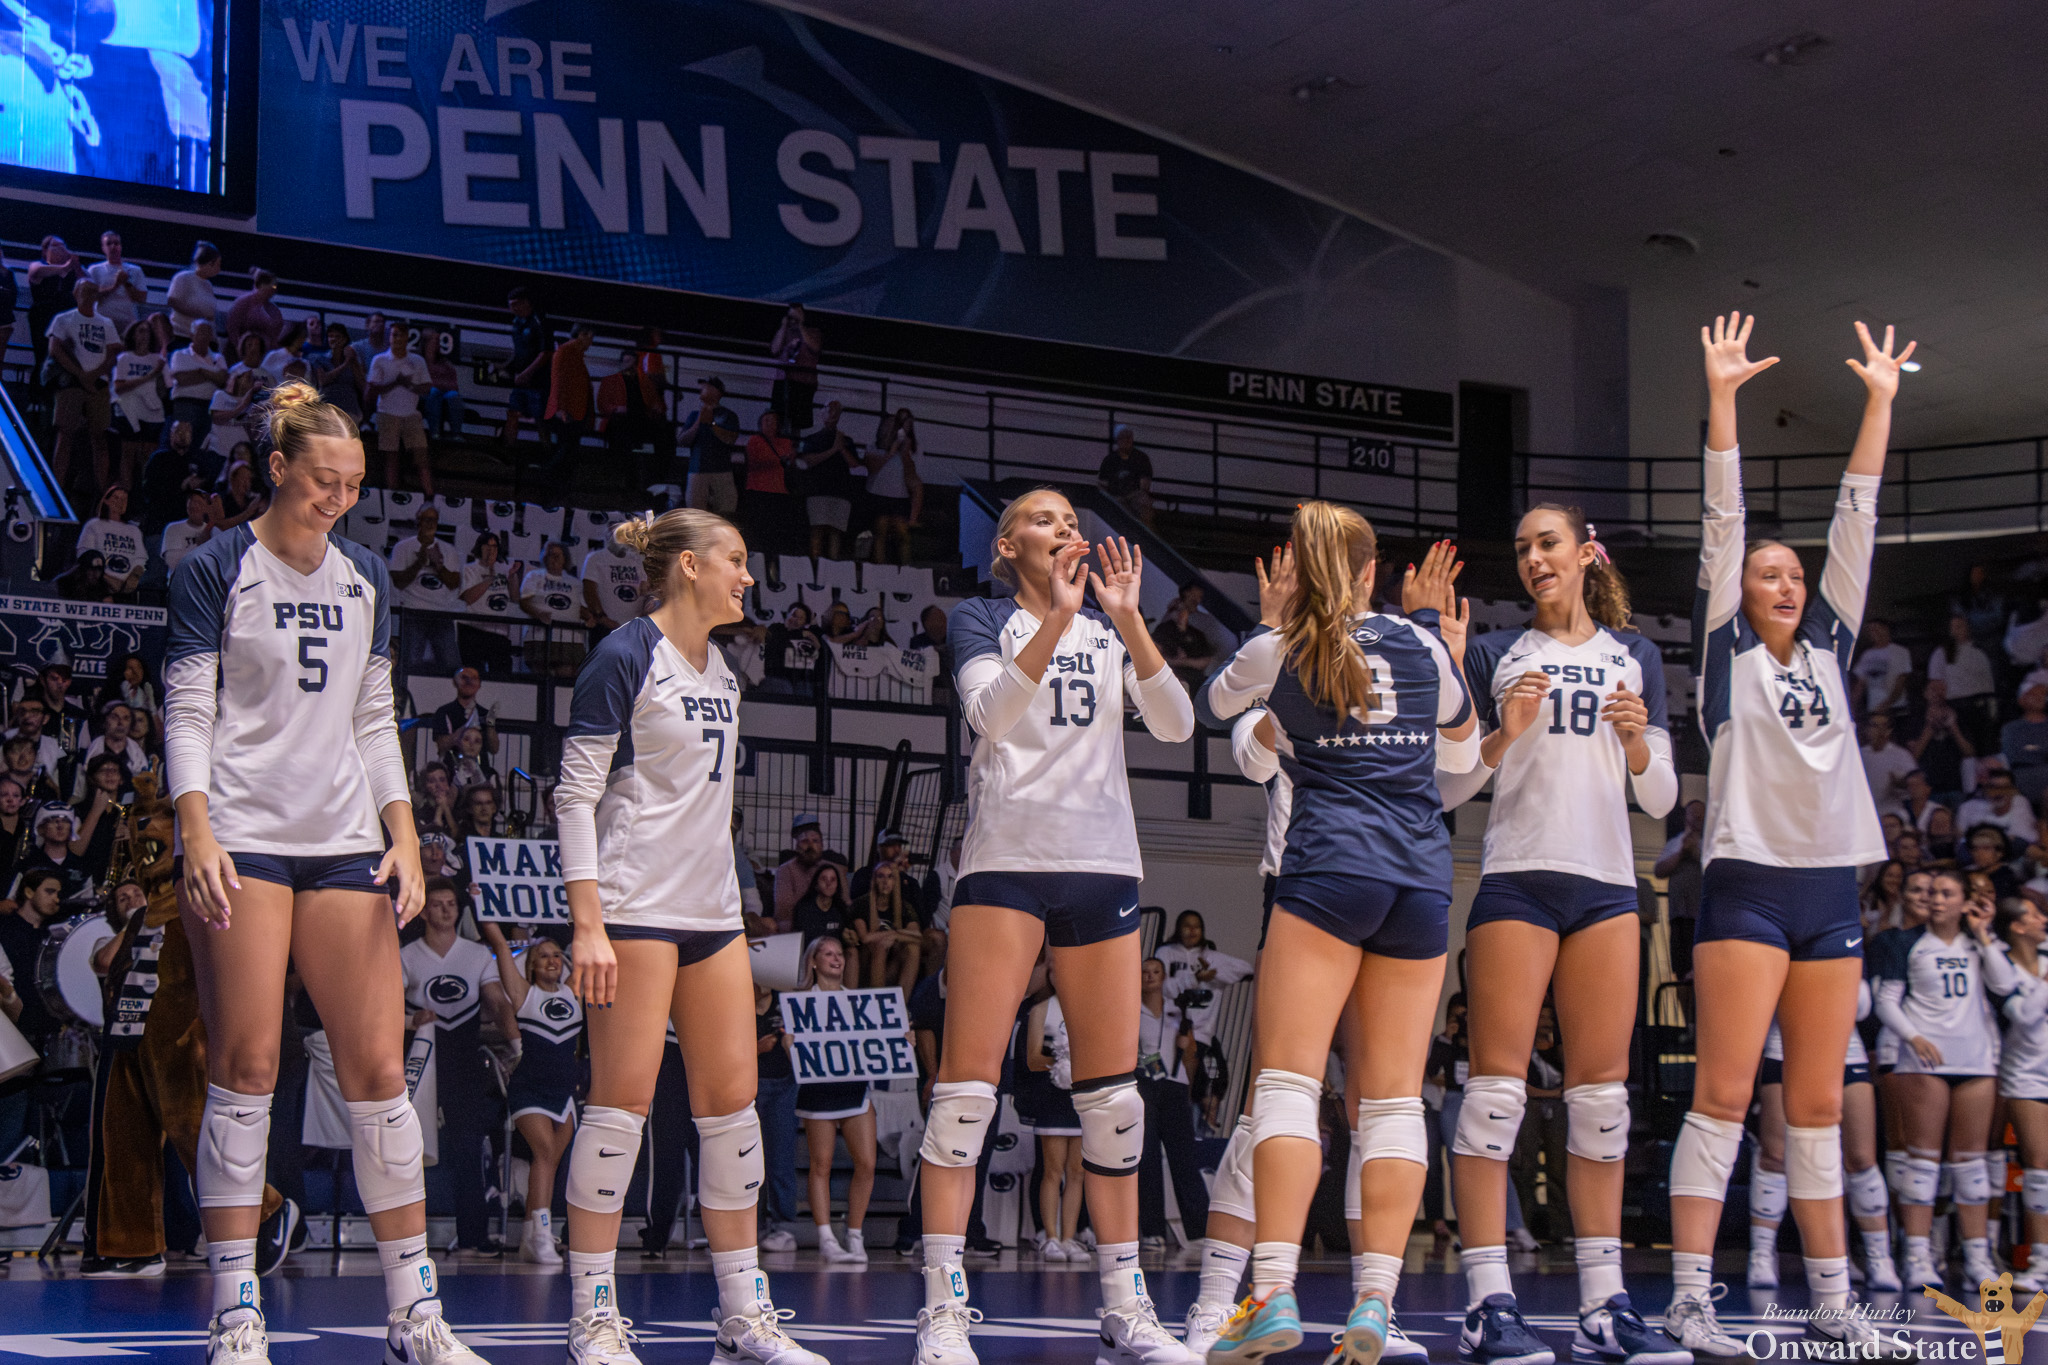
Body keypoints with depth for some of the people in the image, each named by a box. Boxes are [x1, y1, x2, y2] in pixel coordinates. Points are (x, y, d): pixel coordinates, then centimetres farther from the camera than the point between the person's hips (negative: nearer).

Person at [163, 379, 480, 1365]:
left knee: (378, 1067, 0)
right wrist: (197, 834, -16)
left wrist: (404, 839, 7)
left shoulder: (365, 580, 14)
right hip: (243, 840, -4)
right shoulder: (216, 570, 0)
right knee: (245, 1069, -7)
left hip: (344, 842, 4)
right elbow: (186, 714, -3)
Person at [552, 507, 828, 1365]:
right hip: (636, 907, -8)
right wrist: (588, 925, -18)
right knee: (623, 1099, -7)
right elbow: (576, 794, -11)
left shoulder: (720, 673, 16)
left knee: (732, 1098, 5)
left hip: (711, 909, 8)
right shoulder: (625, 657, -7)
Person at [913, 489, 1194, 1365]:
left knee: (1112, 1088, 4)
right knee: (969, 1079, -10)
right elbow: (990, 711, -12)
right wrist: (1058, 617, -22)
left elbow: (1174, 725, 2)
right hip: (1006, 859, -3)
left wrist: (1127, 618, -8)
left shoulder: (1111, 628, 17)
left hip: (1103, 864, 4)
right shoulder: (980, 620, 8)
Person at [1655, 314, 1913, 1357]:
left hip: (1830, 889, 5)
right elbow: (1722, 520, 1)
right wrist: (1722, 395, -3)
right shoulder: (1727, 653, 6)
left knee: (1818, 1104, 8)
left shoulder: (1827, 652, 17)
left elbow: (1857, 520, 16)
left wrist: (1881, 401, 15)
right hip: (1747, 882, -5)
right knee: (1725, 1093, -10)